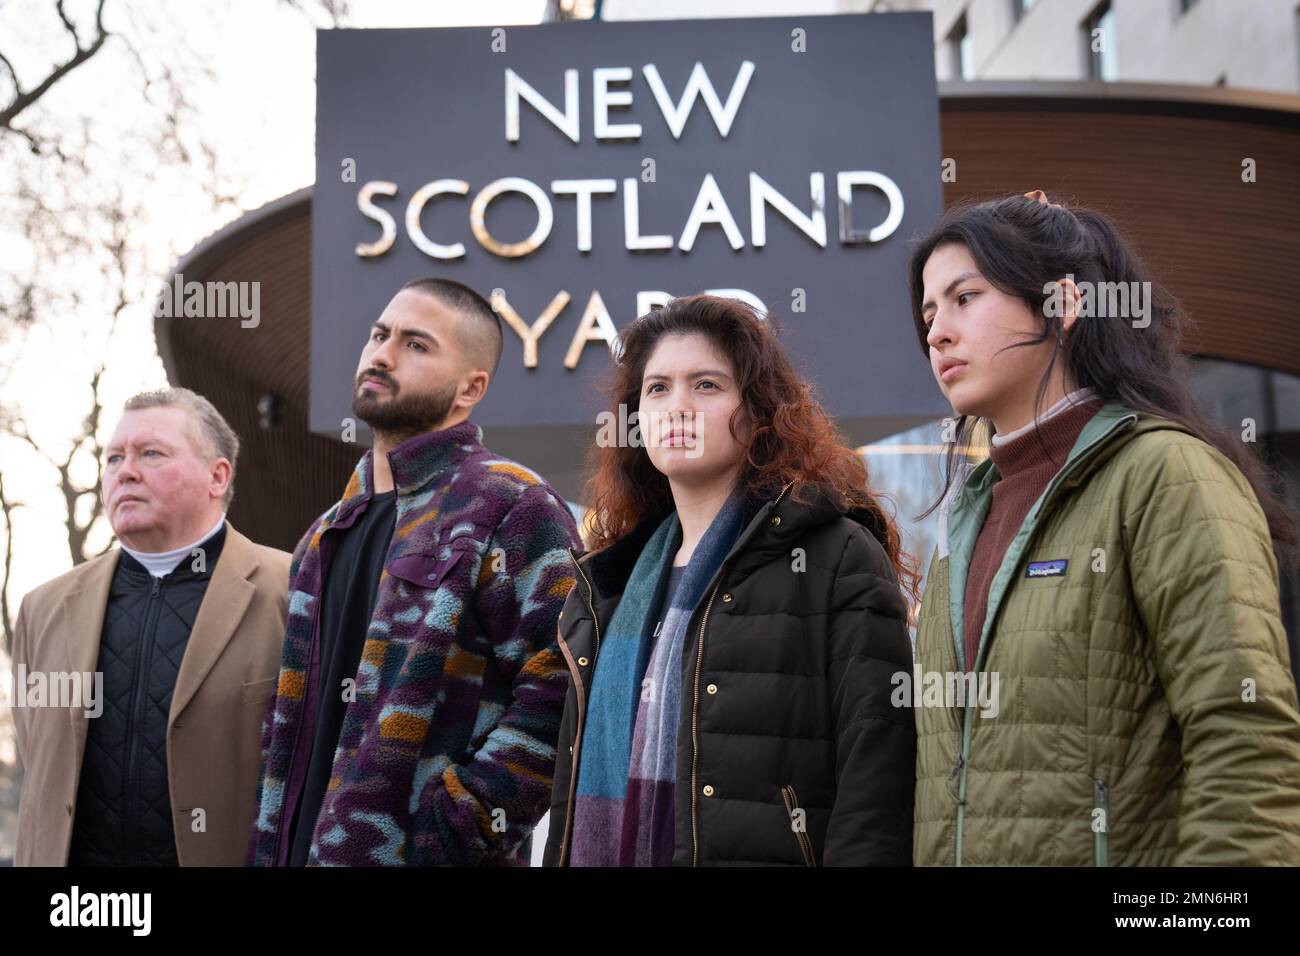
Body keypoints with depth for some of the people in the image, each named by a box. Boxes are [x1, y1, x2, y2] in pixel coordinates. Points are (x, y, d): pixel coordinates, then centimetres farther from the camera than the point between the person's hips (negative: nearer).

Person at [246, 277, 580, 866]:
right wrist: (272, 846, 14)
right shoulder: (330, 532, 16)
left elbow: (564, 688, -18)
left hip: (420, 850, -7)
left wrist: (465, 820, -20)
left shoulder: (510, 509, -9)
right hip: (306, 847, 7)